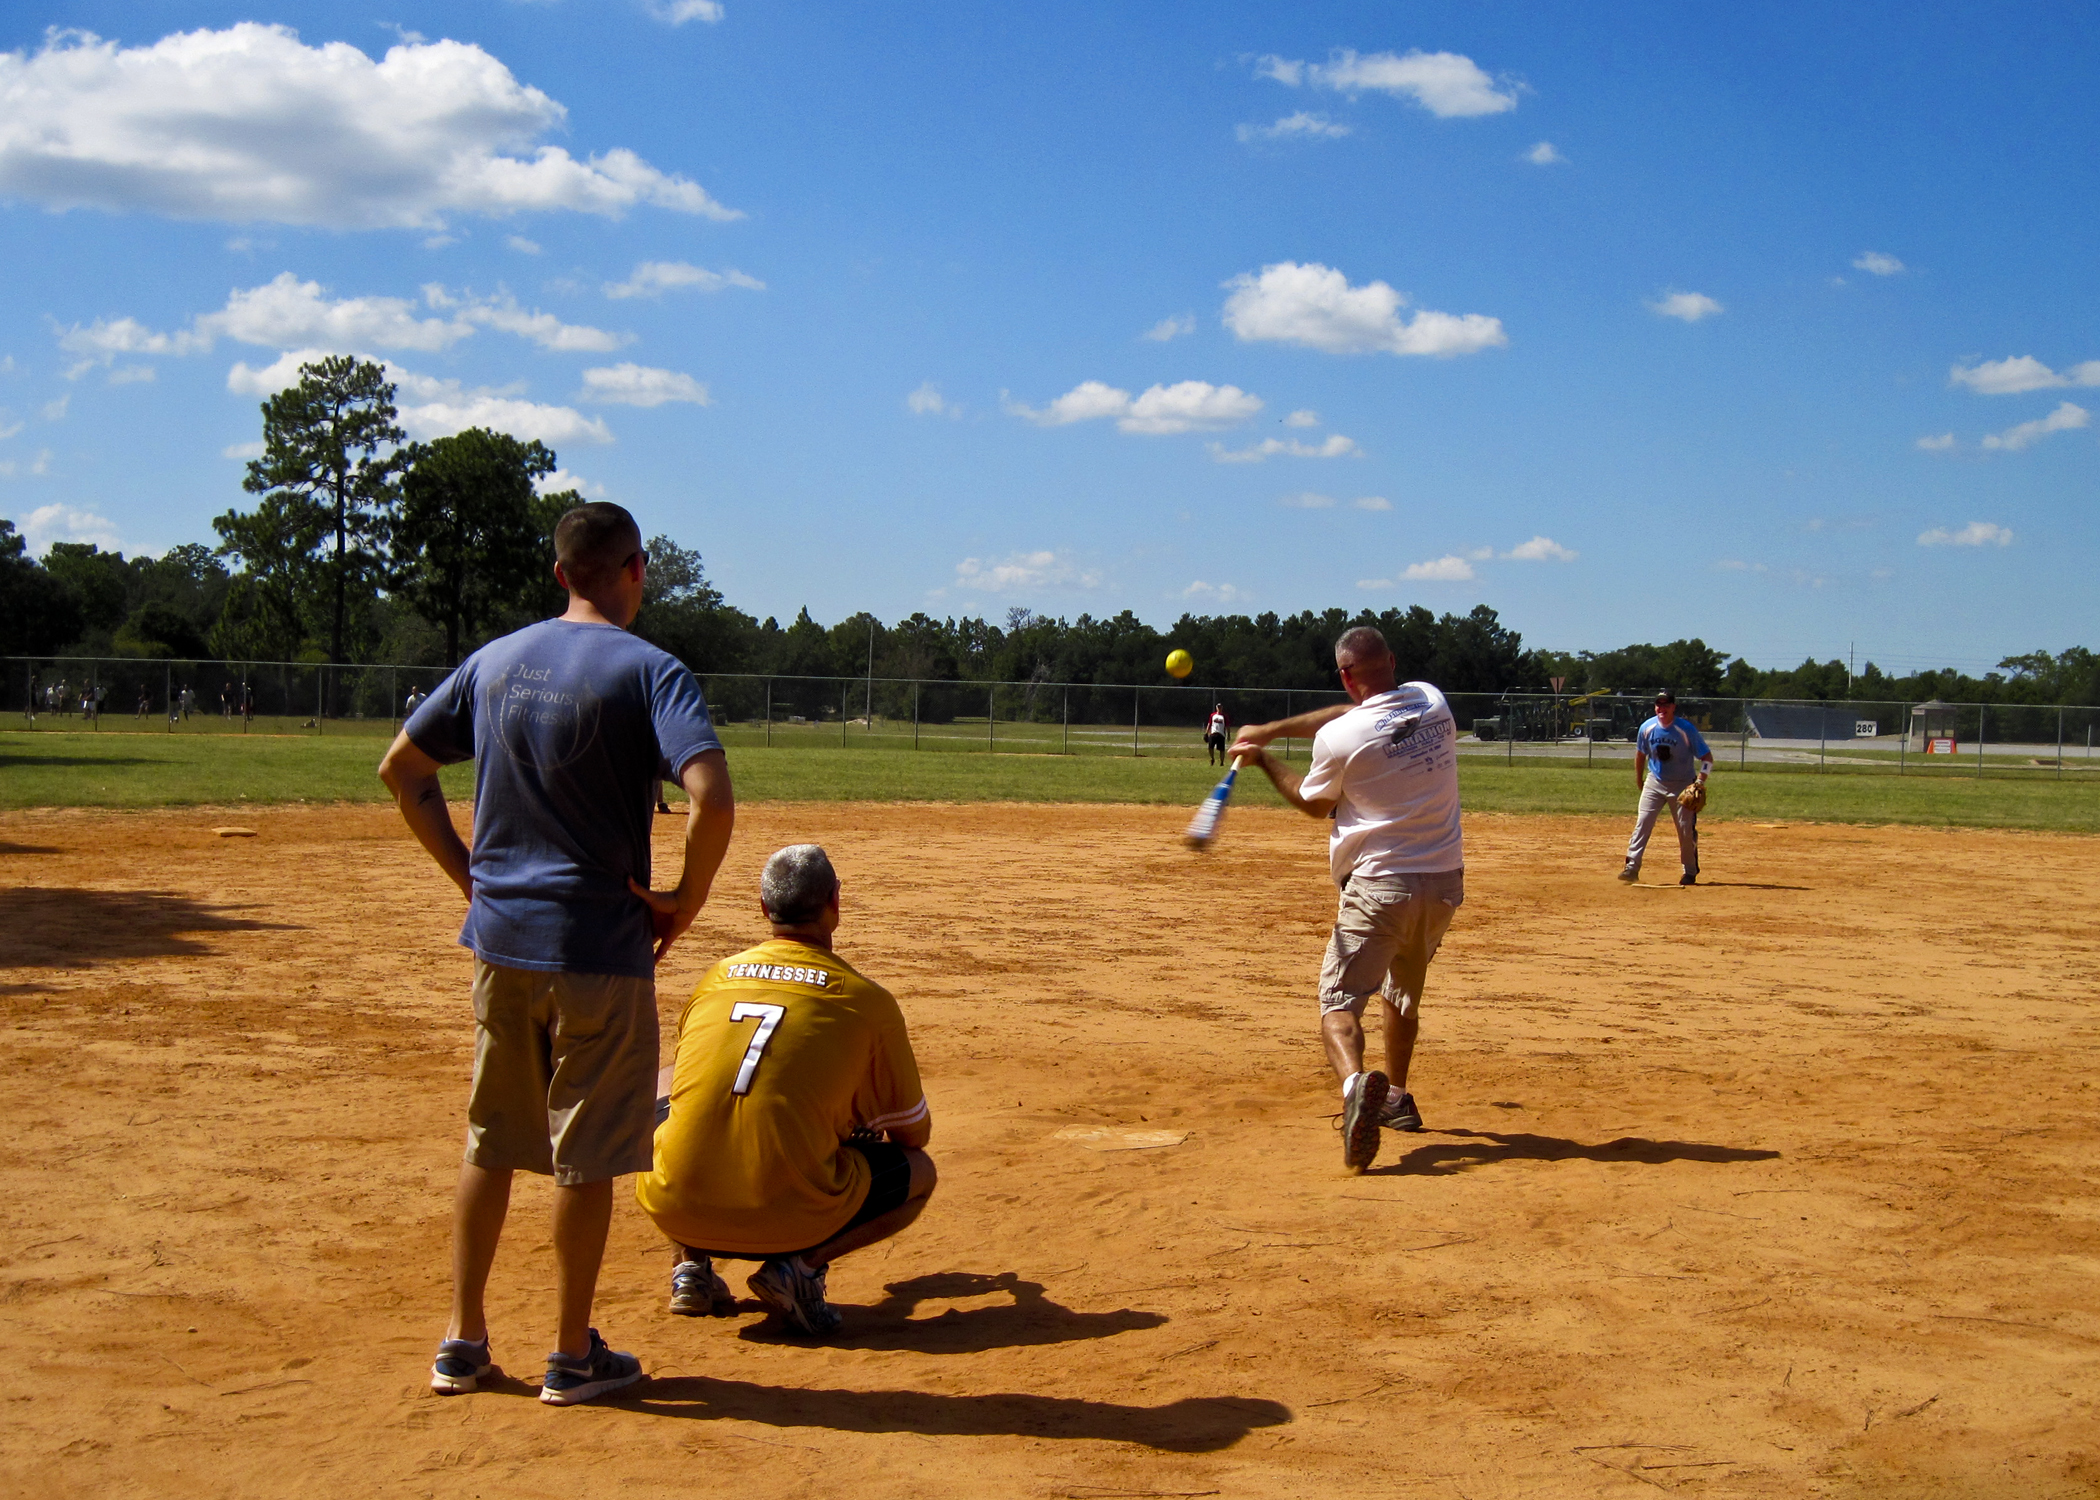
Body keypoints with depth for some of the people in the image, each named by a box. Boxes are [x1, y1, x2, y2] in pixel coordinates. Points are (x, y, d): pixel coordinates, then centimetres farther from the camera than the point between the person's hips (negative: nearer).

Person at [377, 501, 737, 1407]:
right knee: (586, 1155, 5)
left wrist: (468, 874, 15)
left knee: (489, 1144, 16)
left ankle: (463, 1342, 22)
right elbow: (711, 796, -25)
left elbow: (400, 769, 13)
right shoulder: (648, 672, -11)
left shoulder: (494, 662, 7)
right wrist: (687, 897, -11)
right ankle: (573, 1356, 15)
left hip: (500, 938, 5)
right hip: (601, 946, -5)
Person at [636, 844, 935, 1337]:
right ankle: (802, 1265, -1)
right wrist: (865, 1131, 37)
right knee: (918, 1171, 24)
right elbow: (912, 1134, 11)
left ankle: (691, 1263, 18)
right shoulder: (867, 999, 2)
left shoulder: (716, 978, 13)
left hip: (676, 1210, 3)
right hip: (790, 1219, -3)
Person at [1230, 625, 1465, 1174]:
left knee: (1340, 1001, -6)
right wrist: (1269, 730, 22)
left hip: (1380, 886, -6)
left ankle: (1355, 1081, -35)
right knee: (1403, 992, 27)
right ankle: (1397, 1099, 39)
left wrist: (1265, 759, 20)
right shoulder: (1432, 701, 3)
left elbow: (1315, 804, 6)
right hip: (1446, 881, 6)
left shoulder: (1338, 738, -13)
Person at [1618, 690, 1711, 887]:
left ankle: (1690, 872, 17)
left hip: (1682, 785, -2)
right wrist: (1639, 781, 16)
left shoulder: (1687, 730, -17)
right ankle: (1632, 867, -13)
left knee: (1686, 829, 1)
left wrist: (1700, 782, -23)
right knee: (1642, 823, -11)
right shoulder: (1647, 728, -7)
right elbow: (1640, 754, 11)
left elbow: (1707, 758, -12)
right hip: (1655, 783, 2)